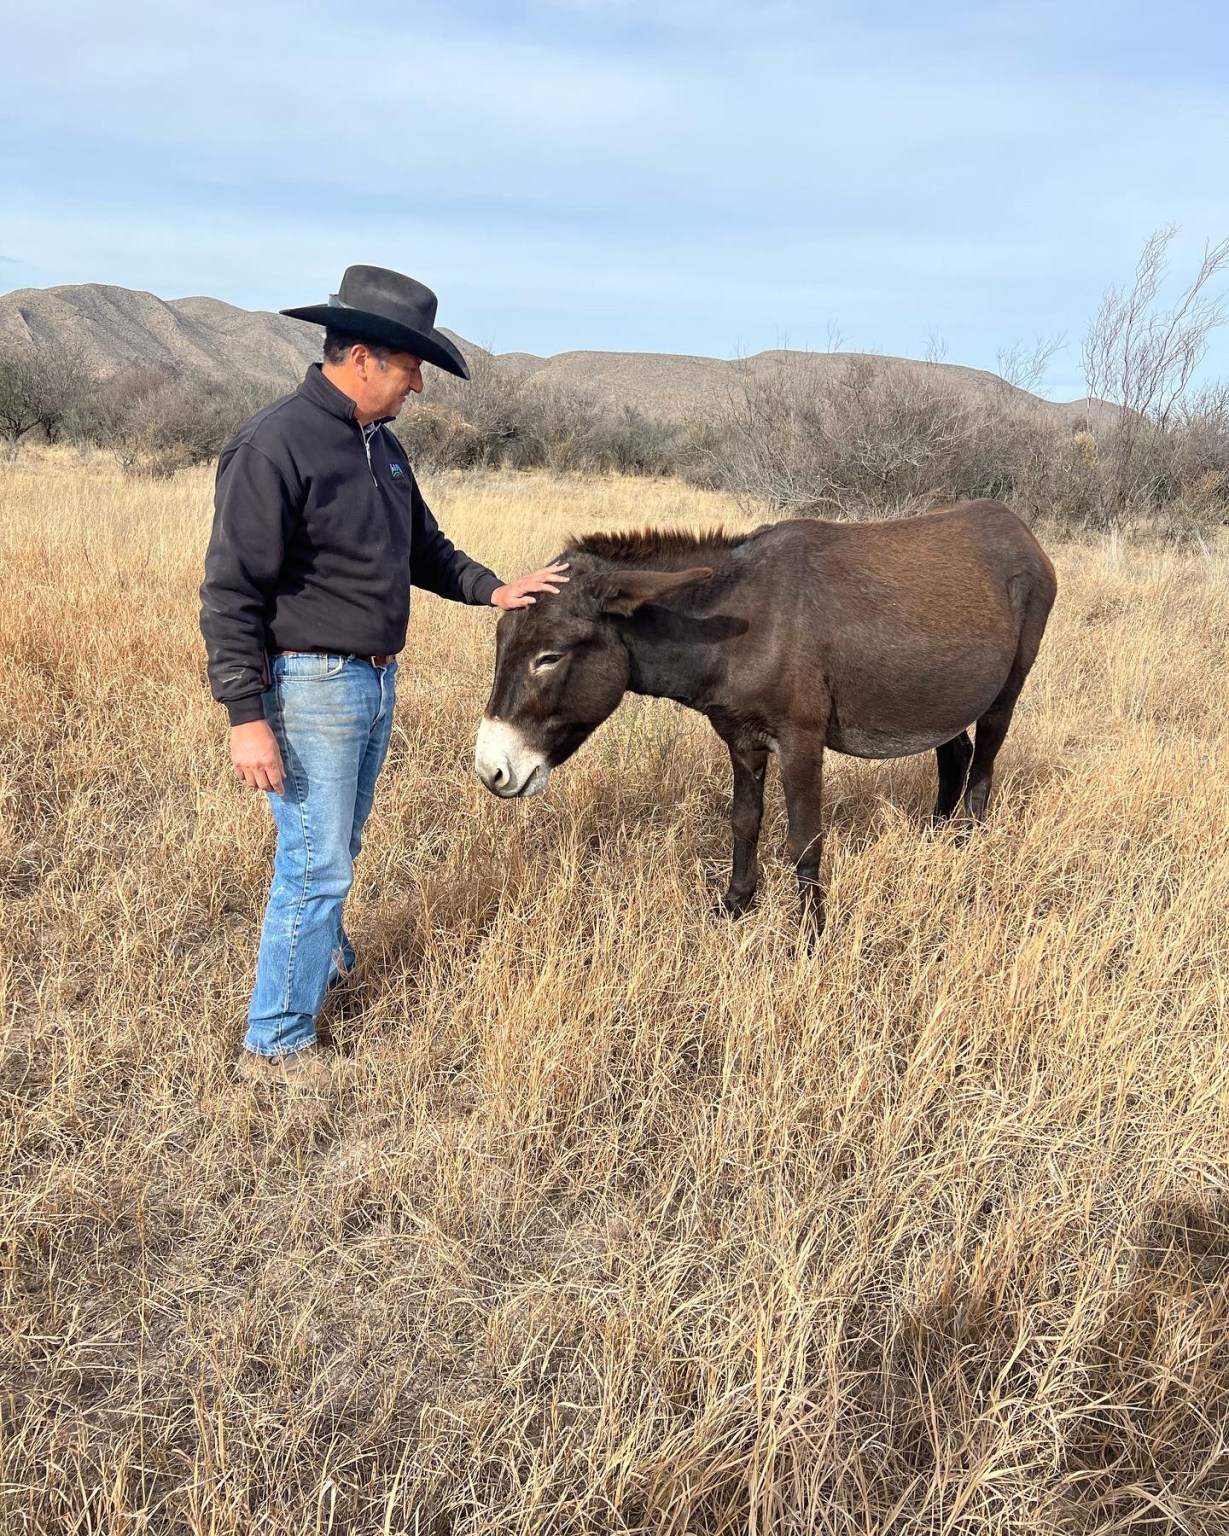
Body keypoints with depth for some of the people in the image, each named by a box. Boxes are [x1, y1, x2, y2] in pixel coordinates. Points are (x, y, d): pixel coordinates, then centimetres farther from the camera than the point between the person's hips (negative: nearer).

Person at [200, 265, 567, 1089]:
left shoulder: (384, 446, 8)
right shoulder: (275, 446, -18)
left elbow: (425, 549, 22)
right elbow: (232, 592, -19)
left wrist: (493, 589, 8)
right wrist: (247, 717, -22)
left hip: (376, 681, 8)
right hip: (311, 685, -8)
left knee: (339, 847, 23)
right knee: (317, 864, -2)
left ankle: (319, 953, 47)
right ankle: (277, 1045, 13)